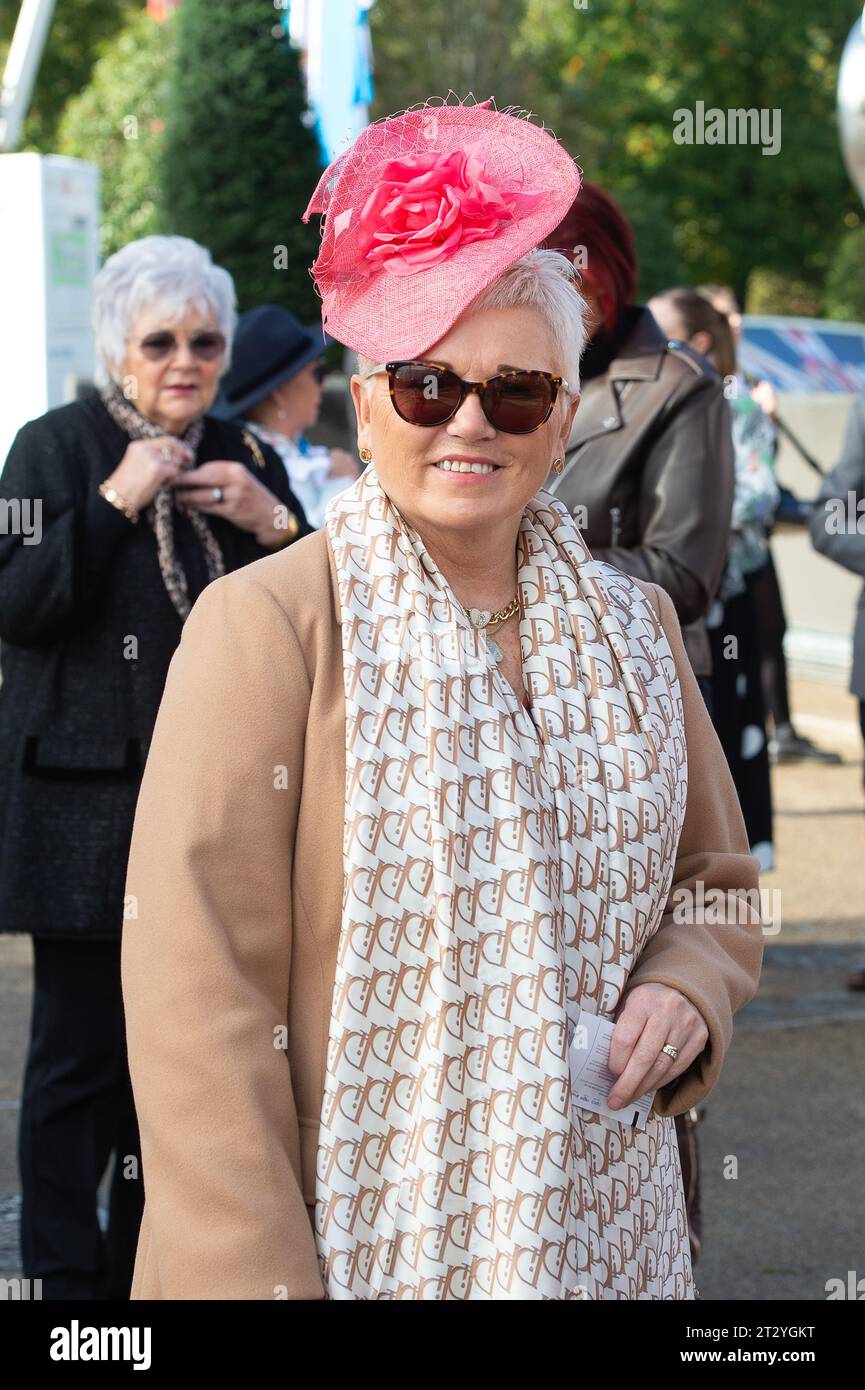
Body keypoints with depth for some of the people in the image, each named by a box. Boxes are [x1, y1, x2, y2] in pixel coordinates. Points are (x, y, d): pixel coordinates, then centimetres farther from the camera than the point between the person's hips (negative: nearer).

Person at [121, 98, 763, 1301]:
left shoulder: (635, 625, 6)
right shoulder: (266, 624, -11)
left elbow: (717, 884, 17)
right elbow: (202, 1000, -15)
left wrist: (685, 993, -5)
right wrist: (257, 1284, -20)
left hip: (605, 1236, 5)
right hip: (356, 1245, -5)